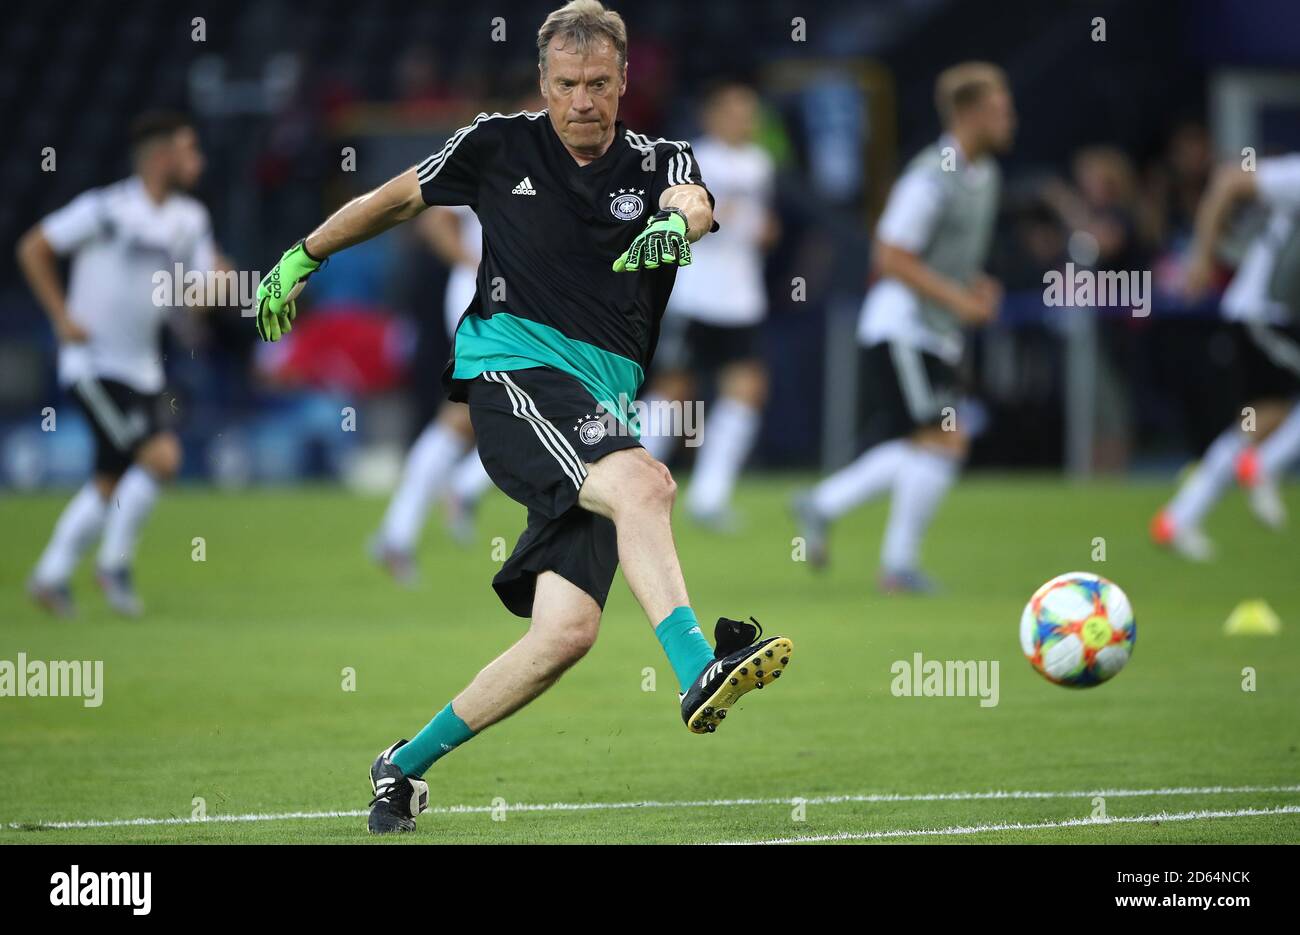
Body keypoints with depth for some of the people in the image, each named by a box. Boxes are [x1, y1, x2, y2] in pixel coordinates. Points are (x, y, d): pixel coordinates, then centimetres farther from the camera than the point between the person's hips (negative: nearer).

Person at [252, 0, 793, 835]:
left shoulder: (658, 162, 9)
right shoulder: (500, 146, 7)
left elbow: (694, 202, -15)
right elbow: (396, 199, 22)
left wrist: (676, 223, -38)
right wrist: (301, 258, 27)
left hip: (602, 409, 3)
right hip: (512, 374, -3)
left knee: (567, 631, -8)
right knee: (643, 482, -34)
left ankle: (408, 764, 9)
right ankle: (699, 671, -51)